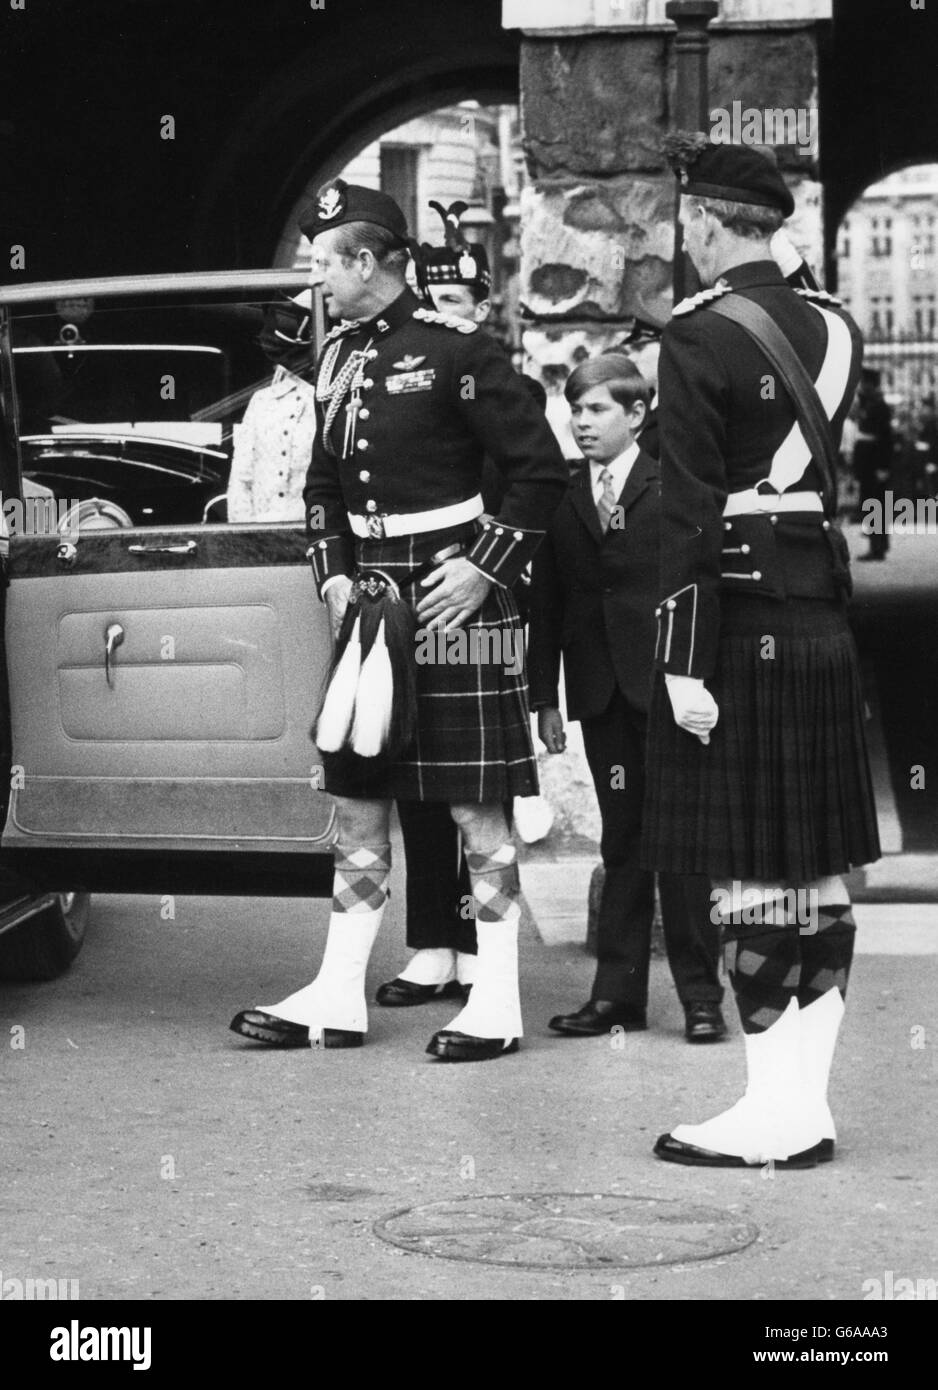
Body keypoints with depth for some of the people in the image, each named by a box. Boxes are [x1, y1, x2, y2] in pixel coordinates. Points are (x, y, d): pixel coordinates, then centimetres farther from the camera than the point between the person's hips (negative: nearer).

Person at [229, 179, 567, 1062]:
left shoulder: (455, 350, -11)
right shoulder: (337, 355, 10)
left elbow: (541, 469, -11)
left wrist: (485, 567, -15)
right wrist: (333, 573, 7)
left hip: (450, 593, -7)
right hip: (369, 598, 7)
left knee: (475, 806, -2)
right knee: (356, 799, 9)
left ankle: (498, 1006, 6)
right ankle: (339, 999, 15)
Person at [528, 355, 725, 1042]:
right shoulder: (561, 500, 9)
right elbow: (546, 604, 9)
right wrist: (545, 695, 4)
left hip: (665, 684, -3)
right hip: (602, 694, 3)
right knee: (622, 842, 8)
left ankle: (701, 996, 5)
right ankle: (617, 992, 12)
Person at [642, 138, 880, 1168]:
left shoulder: (699, 337, -11)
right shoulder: (835, 329, 11)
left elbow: (689, 514, -14)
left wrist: (681, 661, -14)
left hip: (736, 625, -7)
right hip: (823, 627, 7)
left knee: (746, 876, -3)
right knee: (819, 872, 9)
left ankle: (773, 1113, 1)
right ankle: (806, 1103, 15)